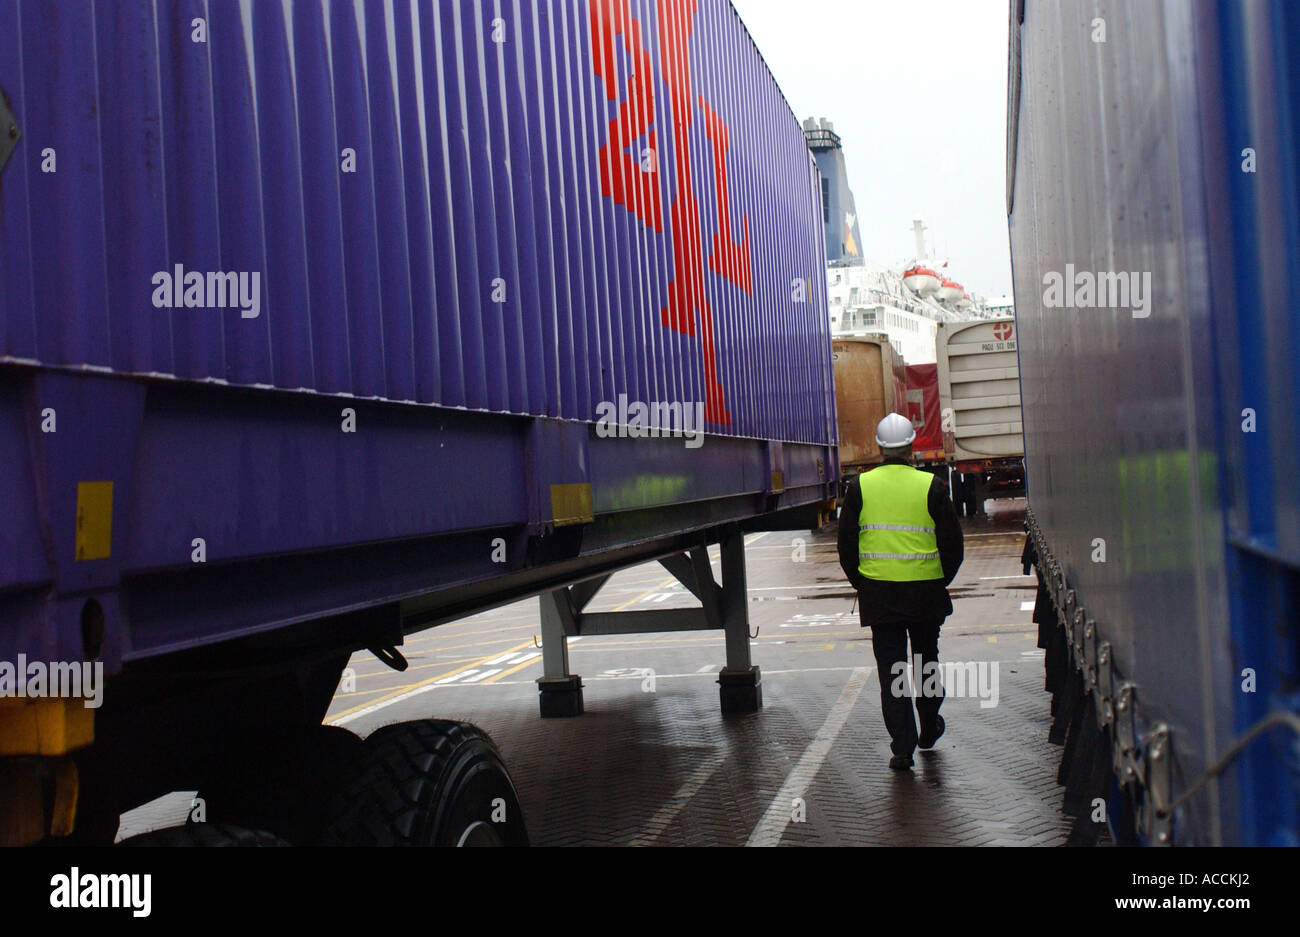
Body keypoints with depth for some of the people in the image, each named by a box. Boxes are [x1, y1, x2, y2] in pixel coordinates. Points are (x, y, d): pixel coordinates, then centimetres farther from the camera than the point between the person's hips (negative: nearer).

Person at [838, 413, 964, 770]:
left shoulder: (859, 486, -2)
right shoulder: (932, 486, -5)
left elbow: (846, 543, 2)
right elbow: (952, 542, -2)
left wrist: (860, 582, 13)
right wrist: (942, 579, 12)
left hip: (878, 593, 0)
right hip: (926, 592, 0)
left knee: (890, 667, 5)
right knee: (926, 659, 19)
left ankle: (902, 747, 1)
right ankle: (929, 729, 34)